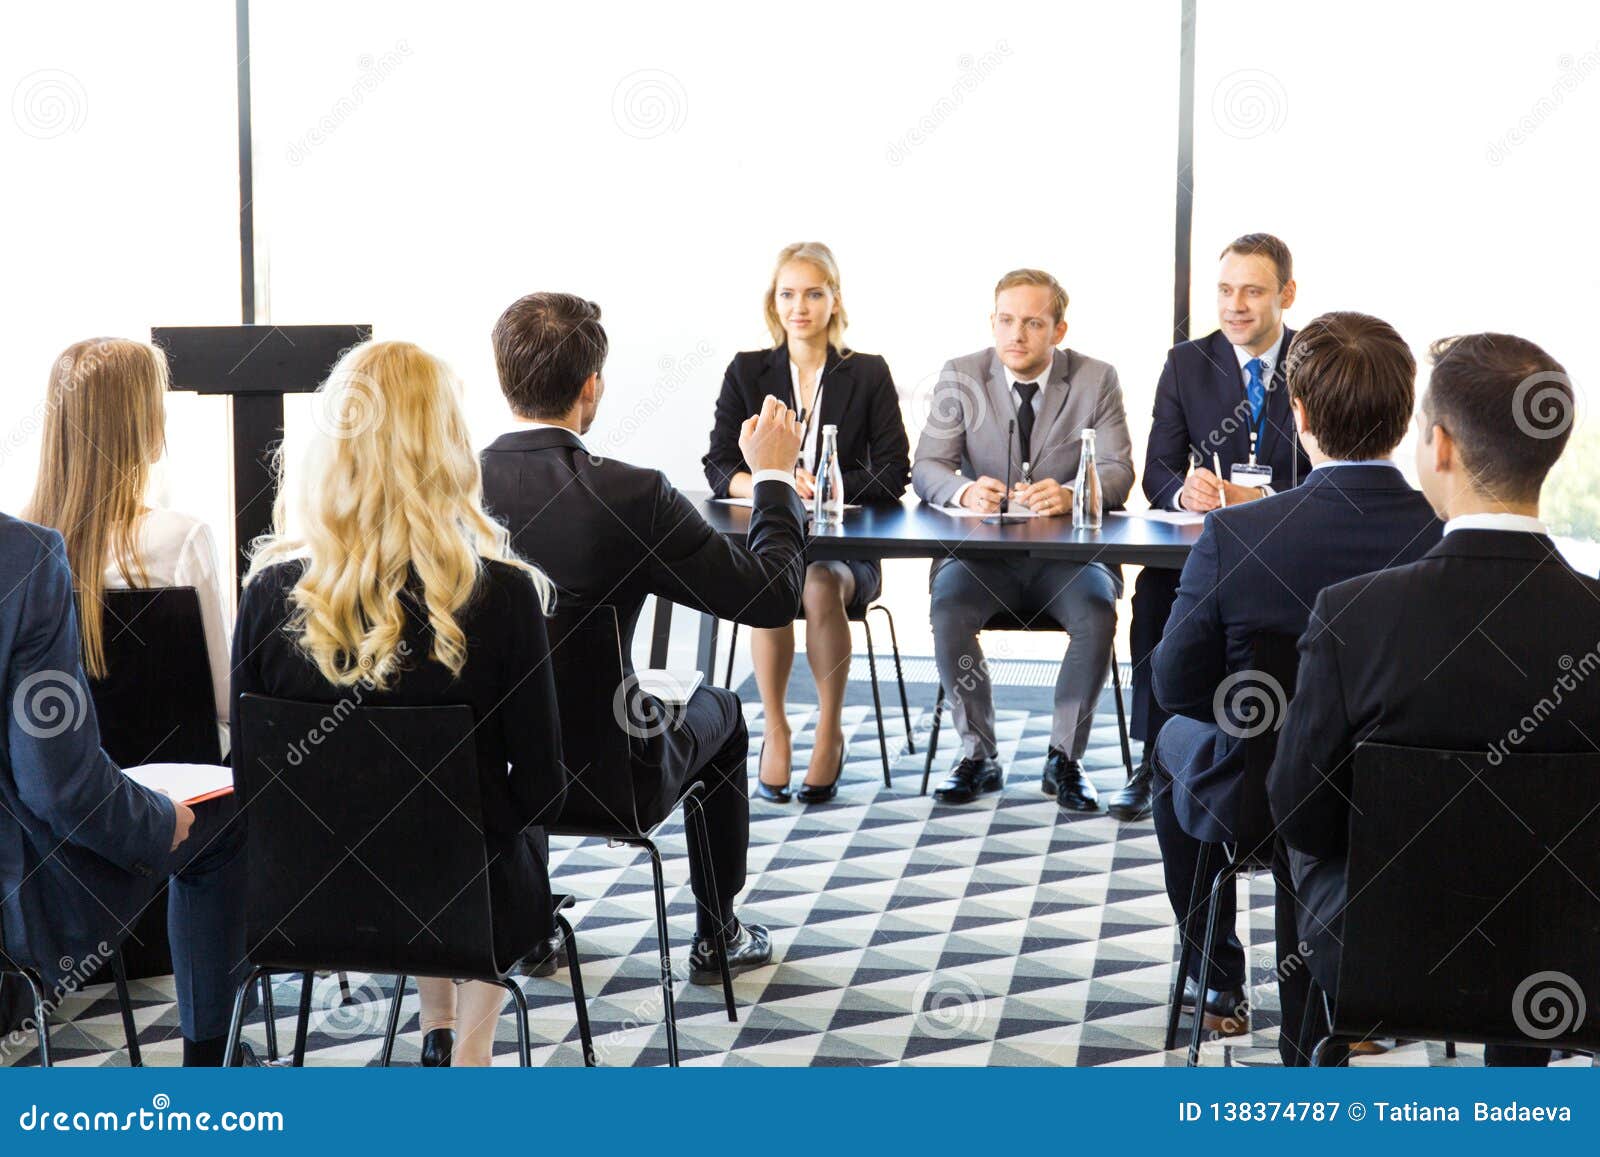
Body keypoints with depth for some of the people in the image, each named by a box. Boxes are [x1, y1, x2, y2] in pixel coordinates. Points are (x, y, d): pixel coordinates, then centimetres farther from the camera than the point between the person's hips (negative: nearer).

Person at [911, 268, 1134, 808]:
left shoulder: (1096, 380, 3)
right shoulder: (960, 377, 4)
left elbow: (1117, 471, -5)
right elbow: (927, 468, -2)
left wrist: (1069, 494, -27)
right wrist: (965, 491, -26)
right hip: (983, 552, 1)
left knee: (1097, 611, -30)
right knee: (947, 606, -30)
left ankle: (1065, 758, -12)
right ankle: (978, 754, -11)